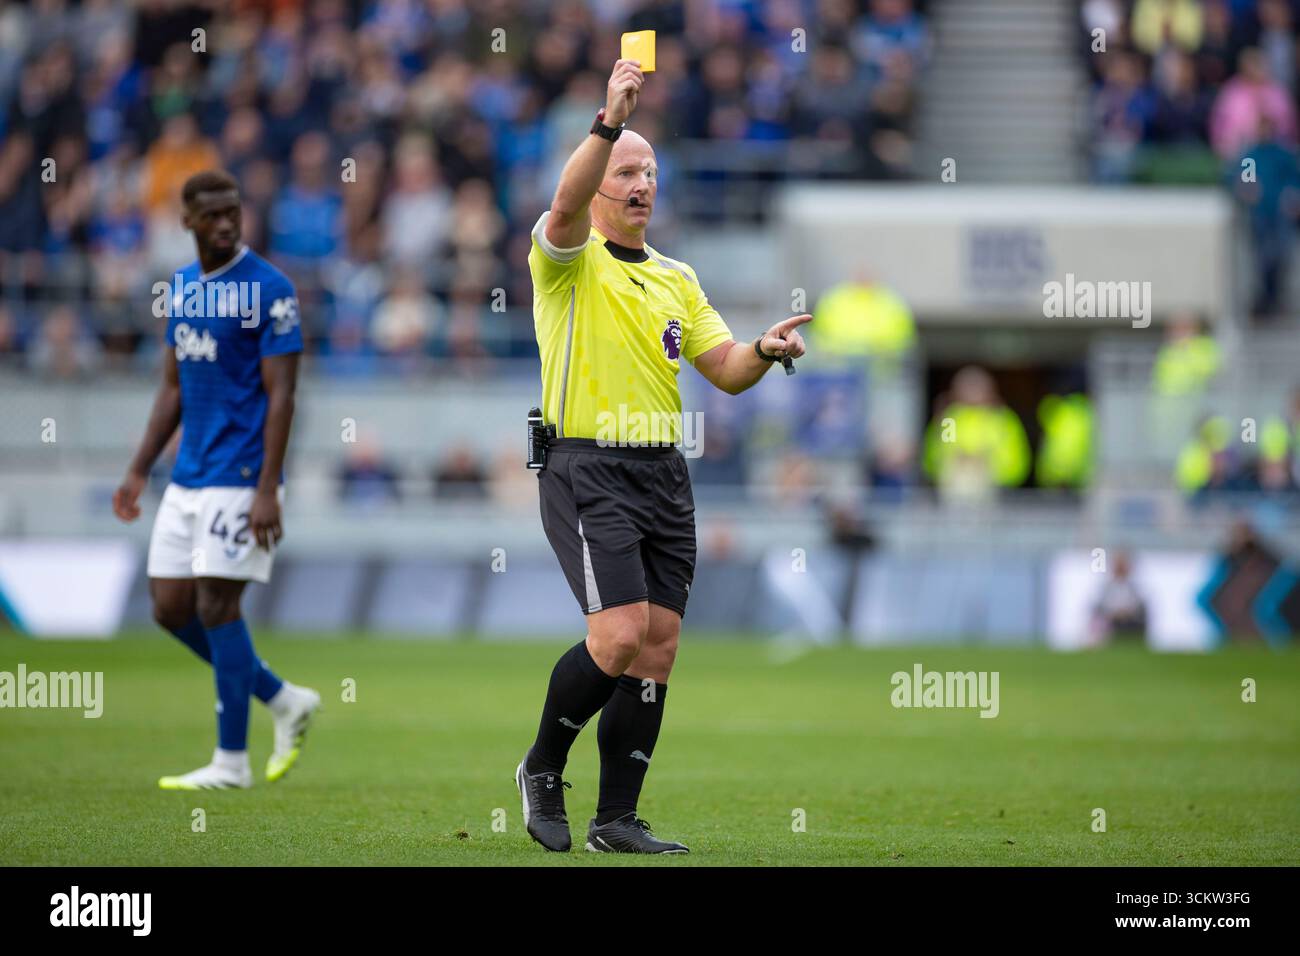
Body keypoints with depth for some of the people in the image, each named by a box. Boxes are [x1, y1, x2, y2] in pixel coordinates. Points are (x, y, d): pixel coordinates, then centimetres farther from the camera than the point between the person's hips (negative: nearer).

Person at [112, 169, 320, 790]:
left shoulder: (269, 290, -11)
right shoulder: (182, 287, 12)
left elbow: (281, 395, -14)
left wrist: (267, 490, -19)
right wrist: (139, 471, 14)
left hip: (240, 476, -8)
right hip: (189, 476, 8)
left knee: (216, 605, -8)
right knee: (169, 606, 6)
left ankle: (231, 761, 0)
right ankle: (285, 701, 20)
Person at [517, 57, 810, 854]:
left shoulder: (676, 278, 18)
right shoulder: (570, 258, -1)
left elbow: (726, 369, 13)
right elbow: (565, 206, -24)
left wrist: (766, 349, -9)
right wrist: (608, 121, -35)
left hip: (664, 474, 6)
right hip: (588, 469, -6)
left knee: (659, 650, 1)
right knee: (620, 636, -18)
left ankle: (617, 819, 7)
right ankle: (543, 770, 5)